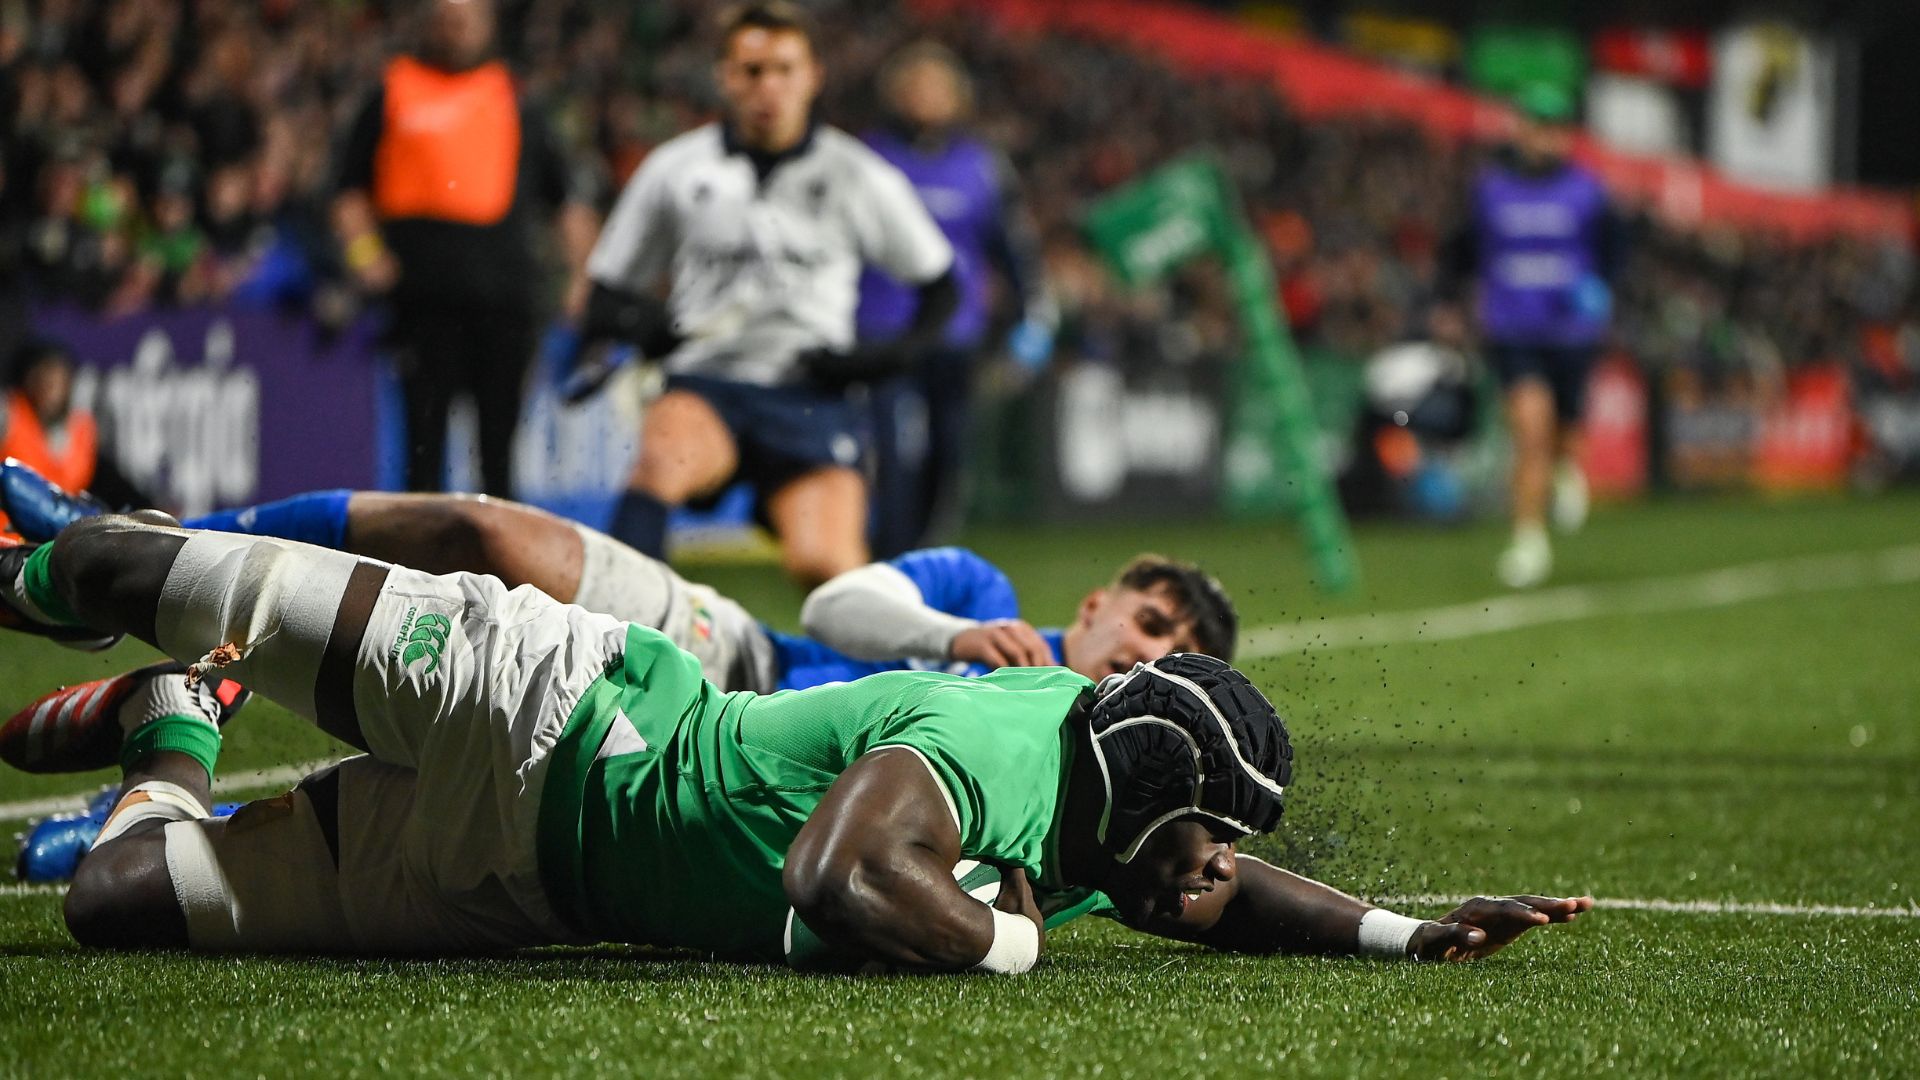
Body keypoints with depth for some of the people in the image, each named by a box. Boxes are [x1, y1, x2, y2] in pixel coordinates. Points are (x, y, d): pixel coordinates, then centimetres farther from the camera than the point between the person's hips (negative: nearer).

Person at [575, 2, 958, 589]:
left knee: (824, 564, -23)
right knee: (663, 456, -36)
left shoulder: (858, 177, 8)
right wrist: (634, 324, -7)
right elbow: (610, 285, 17)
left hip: (810, 393, 0)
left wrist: (891, 355, -1)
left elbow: (939, 284, 17)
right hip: (704, 385, 0)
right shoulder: (675, 169, 9)